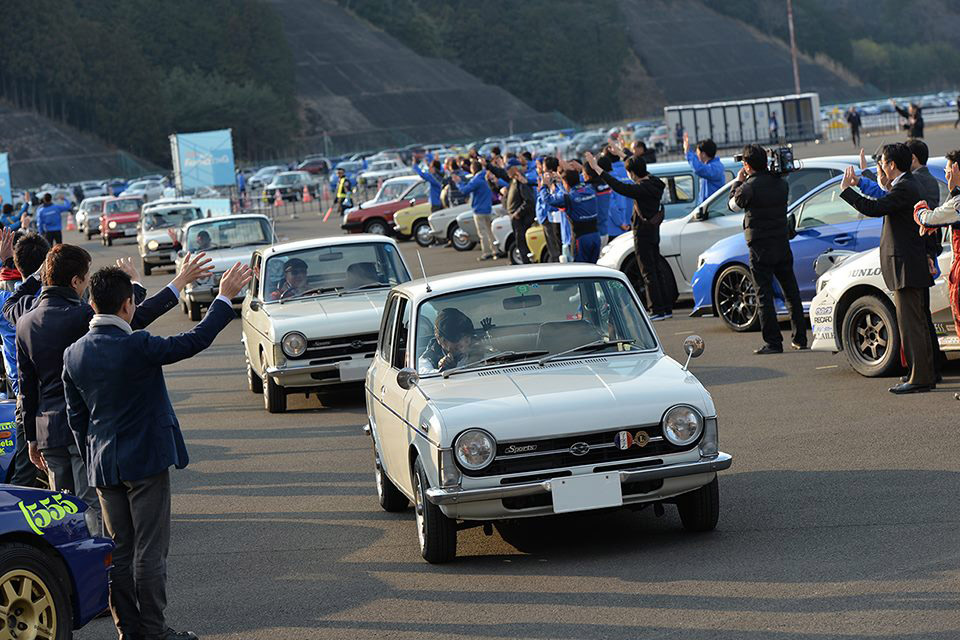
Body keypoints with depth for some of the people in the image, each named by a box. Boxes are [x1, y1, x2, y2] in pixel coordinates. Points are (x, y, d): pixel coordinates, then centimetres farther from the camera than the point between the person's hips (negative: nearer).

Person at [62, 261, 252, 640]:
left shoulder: (74, 355, 1)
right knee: (149, 550, -1)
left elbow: (76, 417, 9)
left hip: (103, 466, 6)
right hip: (145, 460, -6)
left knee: (119, 551, 11)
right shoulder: (137, 347, -19)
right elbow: (194, 341, -11)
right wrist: (225, 297, -1)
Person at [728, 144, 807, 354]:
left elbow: (733, 205, 3)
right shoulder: (781, 183, 4)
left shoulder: (748, 187, -14)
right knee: (791, 291, 14)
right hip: (782, 244, 6)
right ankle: (800, 338, 17)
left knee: (765, 294, -2)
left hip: (760, 247, -6)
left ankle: (773, 342, -6)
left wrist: (738, 182, 17)